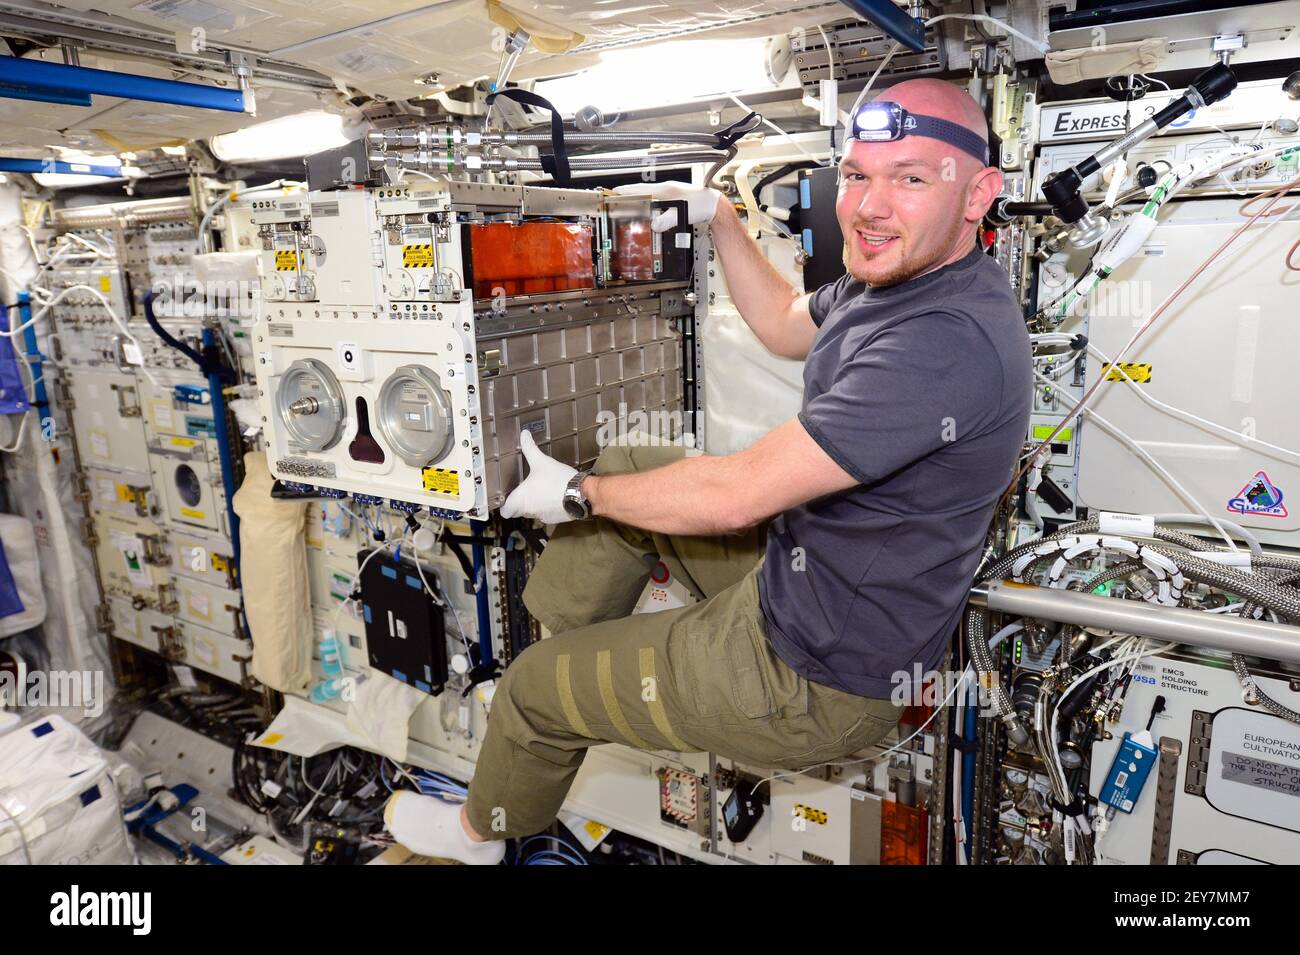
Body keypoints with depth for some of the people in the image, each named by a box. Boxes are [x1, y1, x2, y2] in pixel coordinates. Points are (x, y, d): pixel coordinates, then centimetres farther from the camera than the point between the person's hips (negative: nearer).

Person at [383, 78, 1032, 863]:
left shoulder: (948, 342, -33)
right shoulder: (901, 273, -1)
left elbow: (736, 495, -30)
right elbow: (786, 326, 21)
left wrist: (579, 495, -15)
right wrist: (720, 218, 16)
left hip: (813, 680, -9)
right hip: (796, 561, 9)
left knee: (536, 688, 7)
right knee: (624, 467, 17)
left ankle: (485, 831, 41)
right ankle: (562, 643, 32)